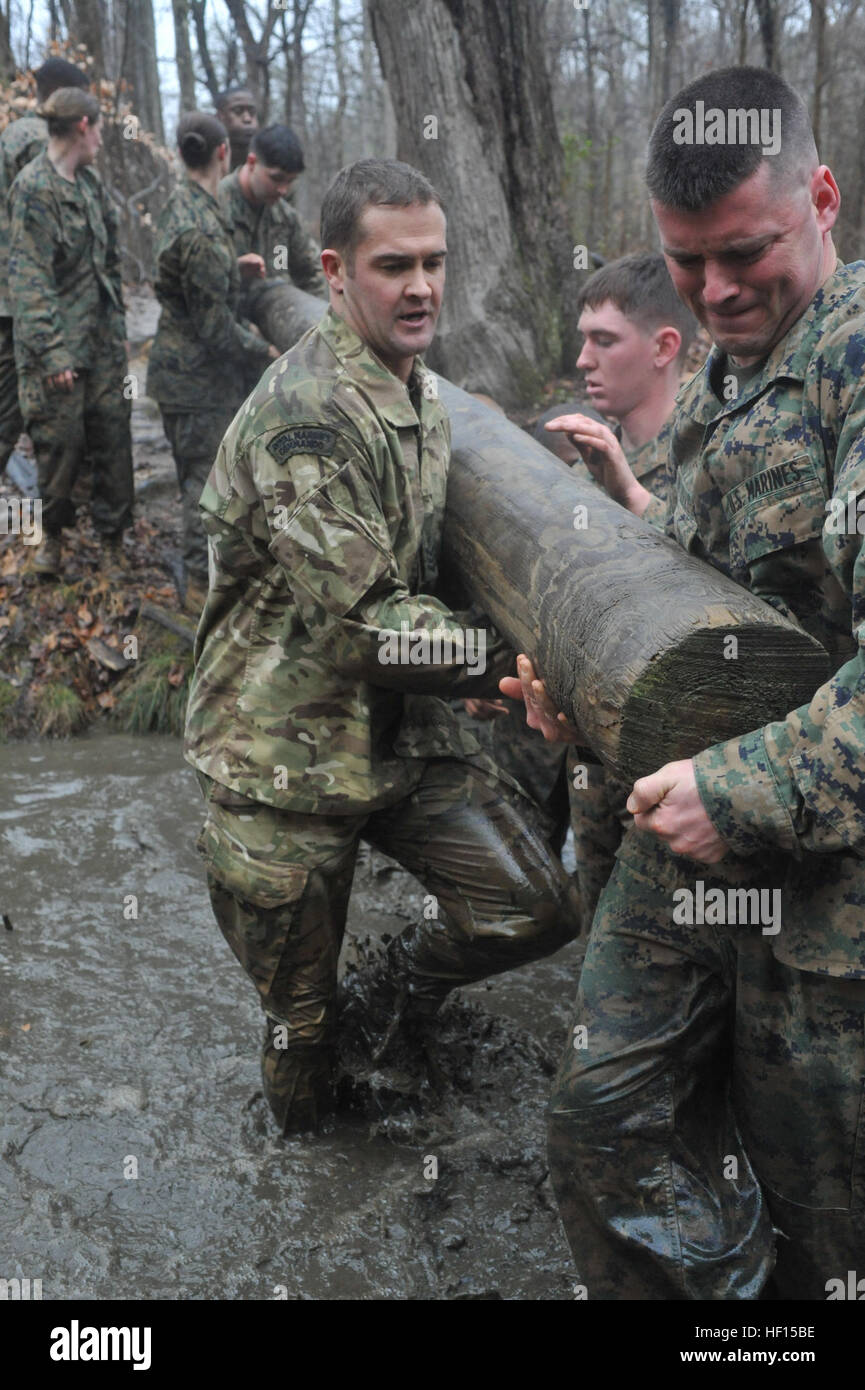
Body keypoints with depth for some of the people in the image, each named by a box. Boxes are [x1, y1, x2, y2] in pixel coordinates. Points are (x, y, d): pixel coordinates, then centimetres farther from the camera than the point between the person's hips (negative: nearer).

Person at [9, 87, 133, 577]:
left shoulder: (90, 180, 11)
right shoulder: (35, 187, -13)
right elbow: (31, 276, -16)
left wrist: (119, 322, 16)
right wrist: (51, 351, -21)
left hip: (103, 334, 7)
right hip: (61, 338, -7)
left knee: (113, 429, 6)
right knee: (60, 437, 1)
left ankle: (114, 535, 15)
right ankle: (52, 533, 20)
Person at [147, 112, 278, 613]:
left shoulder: (180, 205, 4)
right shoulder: (201, 229, -26)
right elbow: (215, 326, -23)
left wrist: (234, 266, 10)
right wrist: (266, 352, -9)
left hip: (180, 364, 10)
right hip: (199, 376, -10)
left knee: (198, 472, 20)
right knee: (209, 477, 1)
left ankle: (205, 567, 34)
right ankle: (204, 585, 11)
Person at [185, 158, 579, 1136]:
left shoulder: (424, 395, 11)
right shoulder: (303, 415, -21)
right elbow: (364, 624, -25)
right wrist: (511, 658, -22)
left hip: (405, 737, 7)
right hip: (287, 758, -7)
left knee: (537, 909, -1)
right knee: (298, 1007, 8)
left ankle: (388, 994, 26)